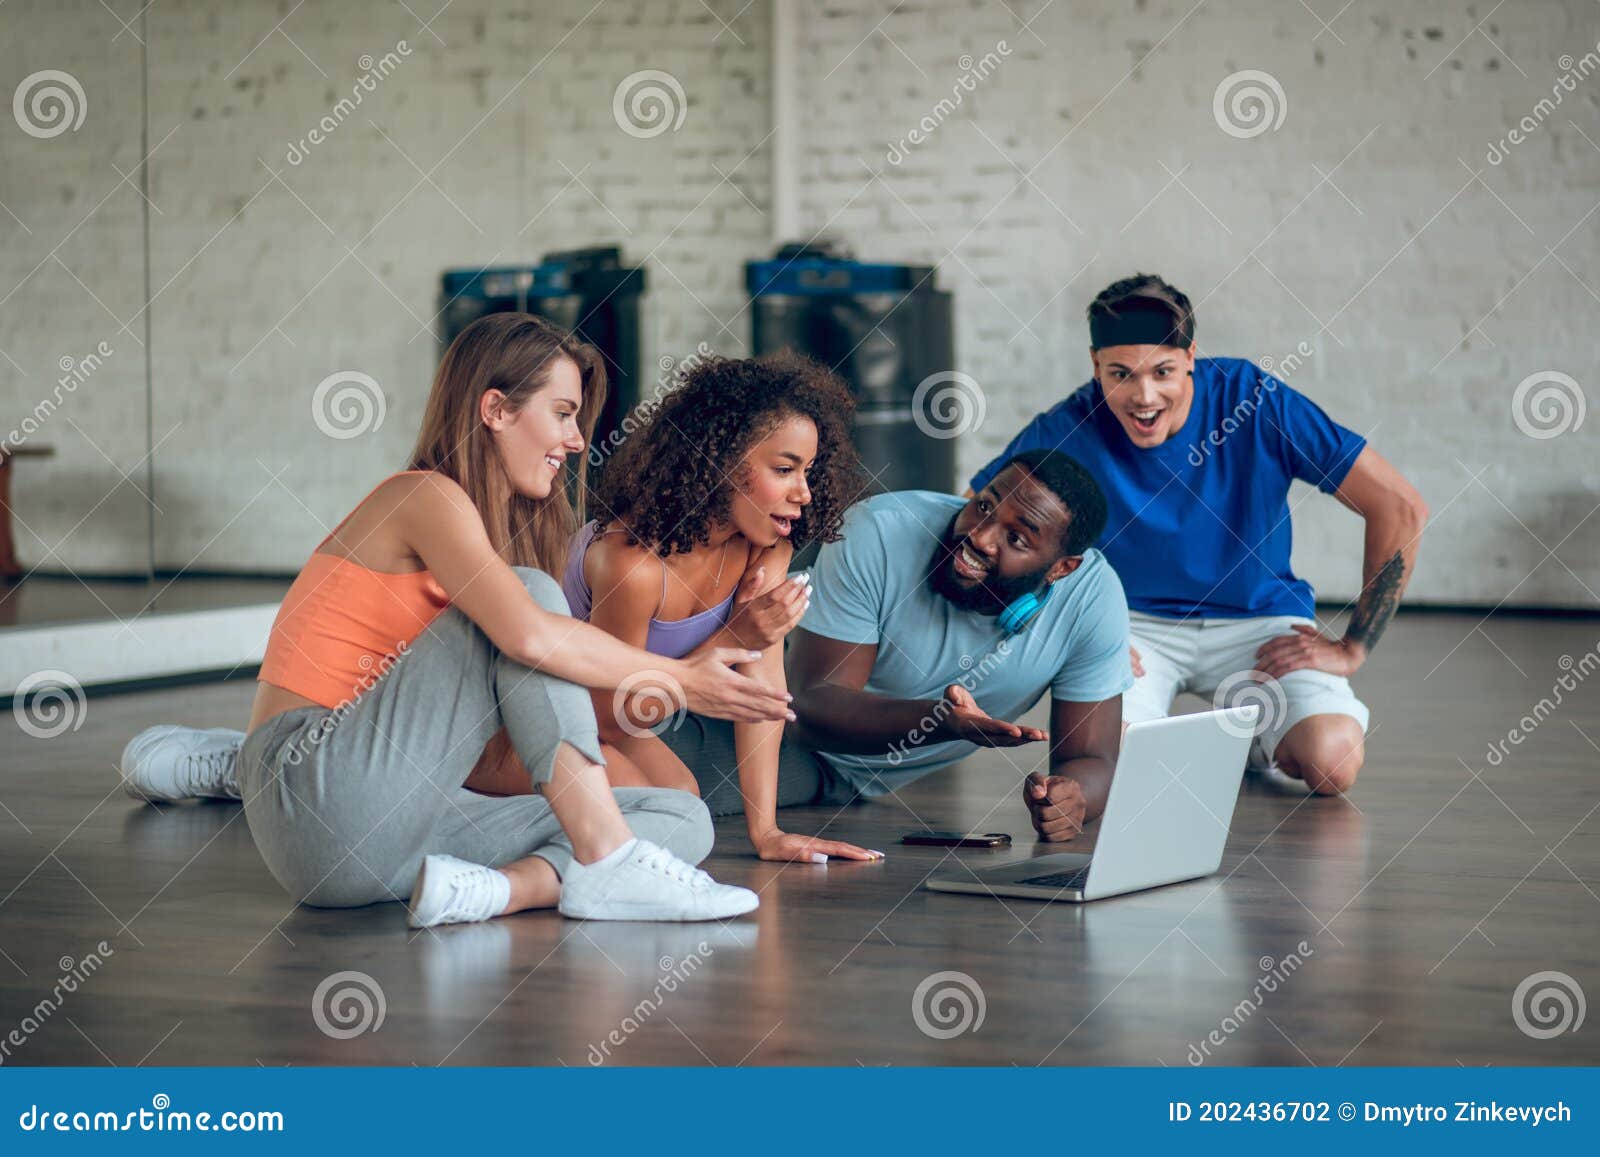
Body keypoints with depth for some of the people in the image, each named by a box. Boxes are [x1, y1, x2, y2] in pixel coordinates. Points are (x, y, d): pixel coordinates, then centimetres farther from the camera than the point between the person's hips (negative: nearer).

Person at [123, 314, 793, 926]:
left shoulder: (503, 523, 20)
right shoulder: (425, 497, -8)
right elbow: (532, 637, -25)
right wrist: (680, 680, -14)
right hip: (318, 798, -9)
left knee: (682, 818, -1)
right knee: (531, 595, -16)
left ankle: (486, 888, -24)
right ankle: (608, 866, -22)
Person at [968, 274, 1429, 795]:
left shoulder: (1256, 401, -17)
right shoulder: (1068, 430, -15)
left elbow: (1400, 507, -14)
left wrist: (1352, 649, -13)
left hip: (1259, 620, 0)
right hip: (1133, 623, 0)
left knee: (1332, 764, -25)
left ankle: (1259, 737, 11)